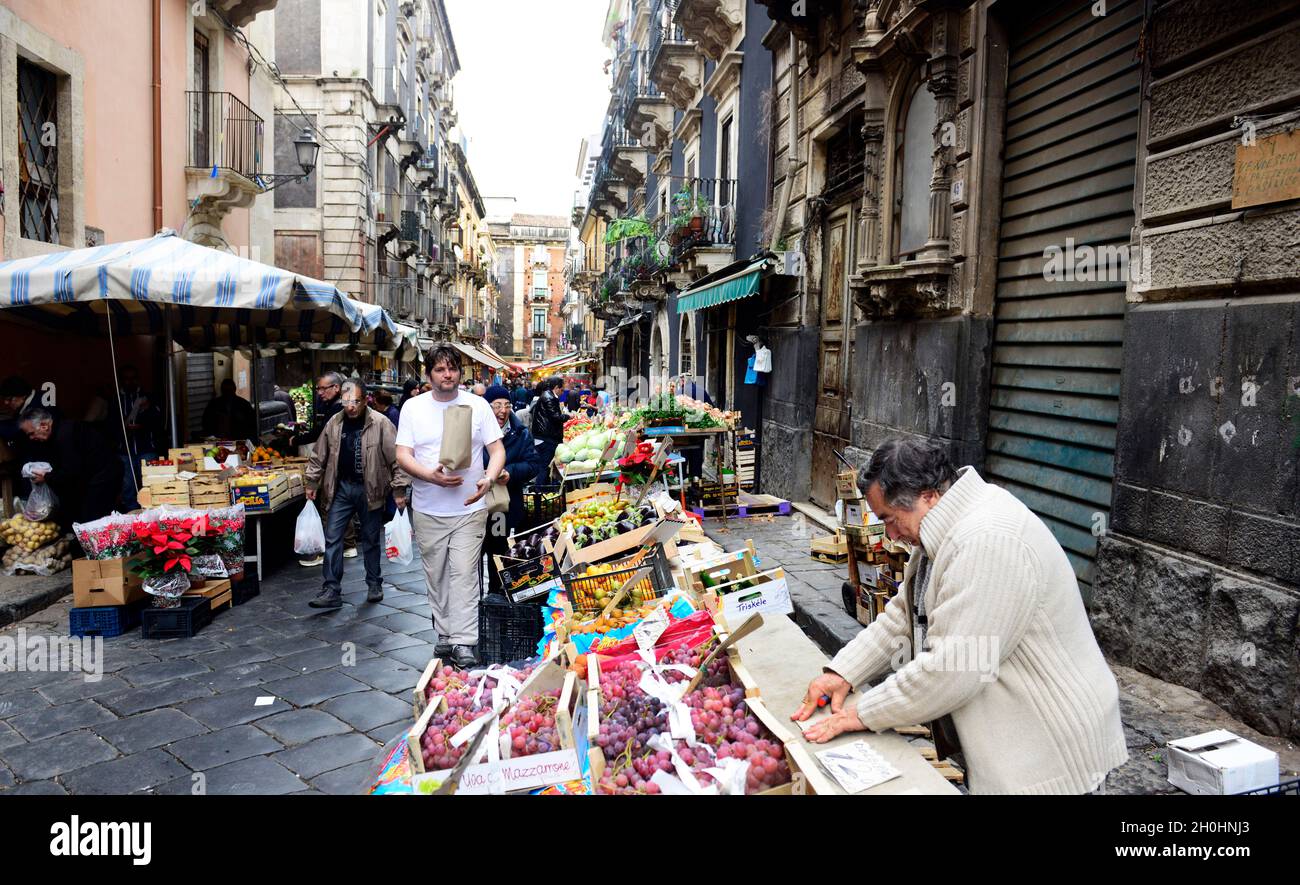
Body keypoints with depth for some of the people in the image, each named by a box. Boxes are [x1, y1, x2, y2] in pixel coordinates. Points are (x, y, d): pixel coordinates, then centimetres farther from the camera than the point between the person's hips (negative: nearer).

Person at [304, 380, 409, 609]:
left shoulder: (381, 423, -12)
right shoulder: (333, 423, 2)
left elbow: (396, 457, -11)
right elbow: (319, 456, 13)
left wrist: (399, 489, -13)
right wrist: (312, 482, 12)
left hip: (370, 489, -3)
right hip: (341, 488, 4)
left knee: (371, 539, 10)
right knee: (332, 538, 0)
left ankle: (374, 585, 26)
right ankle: (331, 591, 5)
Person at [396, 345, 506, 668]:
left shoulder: (477, 405, 3)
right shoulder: (413, 408, 4)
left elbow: (497, 449, 2)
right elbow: (403, 454, -1)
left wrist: (489, 478, -19)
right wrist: (432, 476, -20)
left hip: (469, 509, -2)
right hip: (428, 510, 2)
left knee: (464, 575, -7)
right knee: (436, 576, 10)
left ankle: (463, 643, -6)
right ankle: (446, 635, 24)